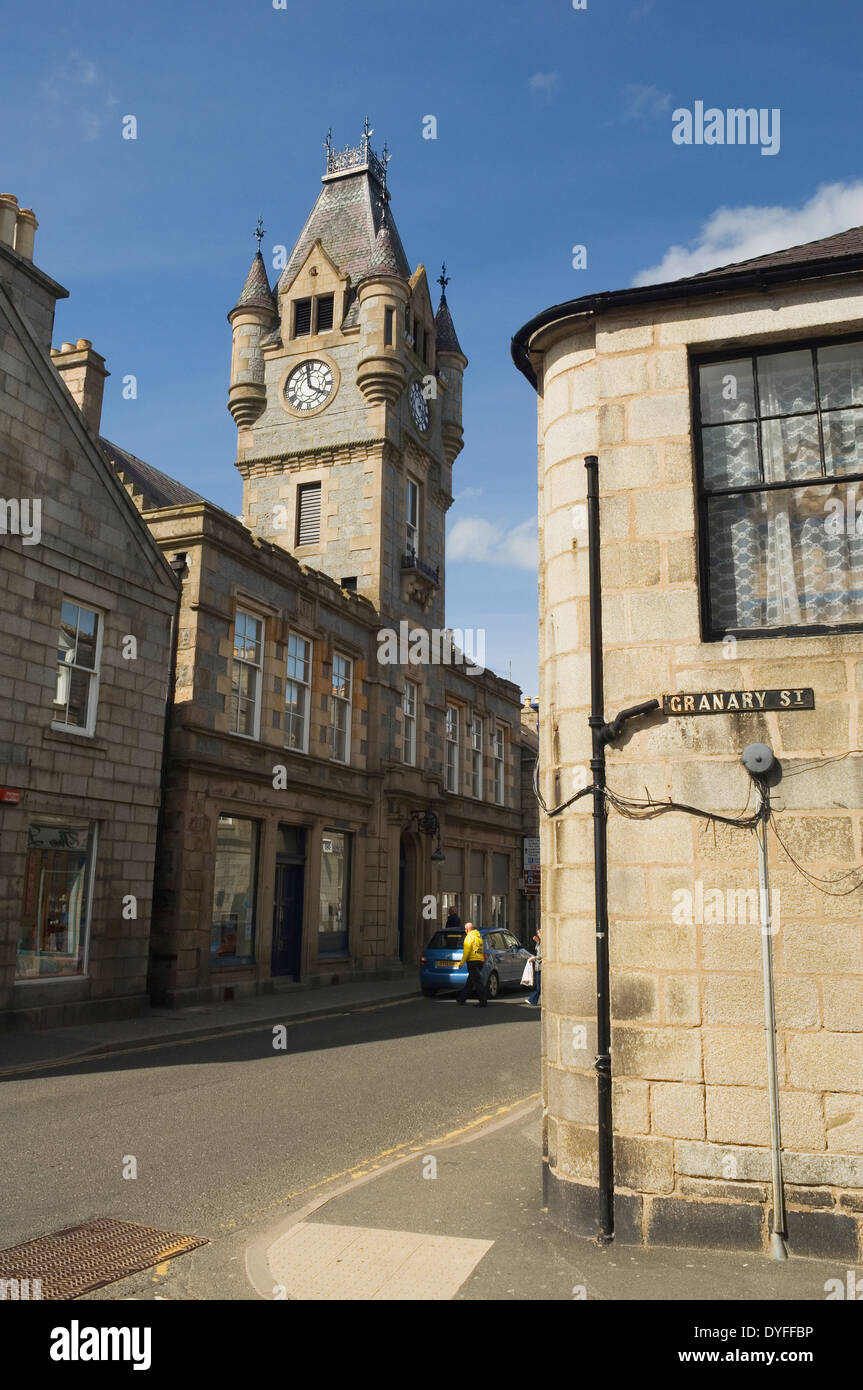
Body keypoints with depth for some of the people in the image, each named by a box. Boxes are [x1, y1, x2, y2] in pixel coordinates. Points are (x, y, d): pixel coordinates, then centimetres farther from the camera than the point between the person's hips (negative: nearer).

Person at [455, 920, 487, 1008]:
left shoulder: (470, 936, -8)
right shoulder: (479, 936, 19)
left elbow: (467, 951, -15)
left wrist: (462, 962, -10)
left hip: (473, 961, -9)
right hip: (480, 961, 9)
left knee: (478, 982, -9)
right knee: (469, 982, 16)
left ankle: (483, 1001, -13)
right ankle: (461, 999, 24)